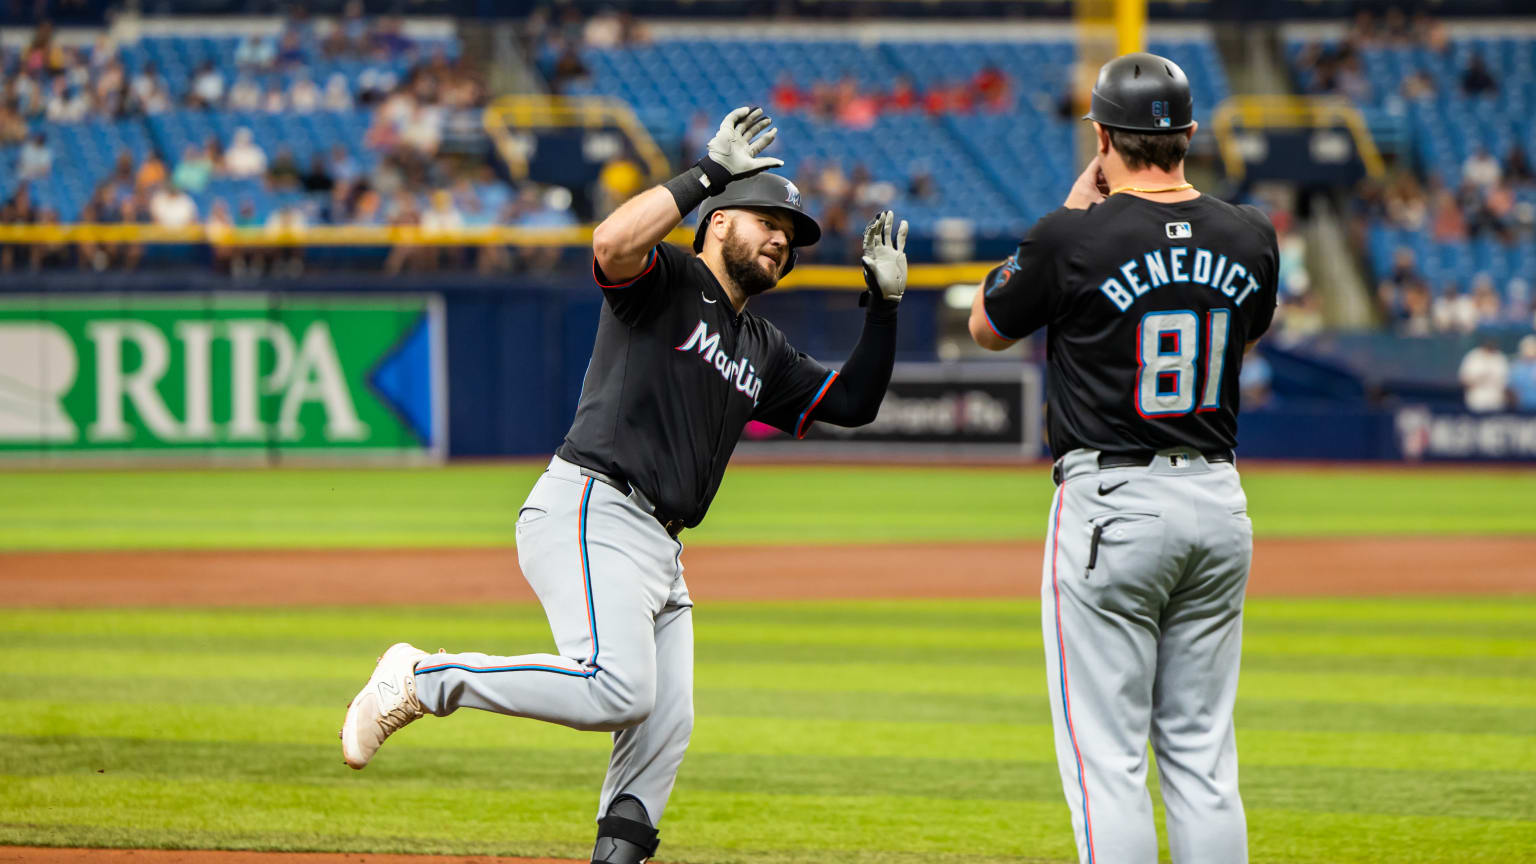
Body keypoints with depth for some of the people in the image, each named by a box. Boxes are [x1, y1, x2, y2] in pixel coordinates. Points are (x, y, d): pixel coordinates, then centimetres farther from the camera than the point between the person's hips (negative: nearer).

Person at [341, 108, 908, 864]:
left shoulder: (762, 351, 24)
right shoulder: (665, 282, 1)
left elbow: (852, 403, 24)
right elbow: (612, 243, -22)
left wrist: (884, 304, 16)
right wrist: (707, 174, -17)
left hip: (659, 548, 9)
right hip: (590, 512, -9)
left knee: (663, 732, 1)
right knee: (616, 687, -27)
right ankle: (421, 681, -13)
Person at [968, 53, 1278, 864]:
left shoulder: (1074, 239, -11)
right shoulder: (1249, 237, 2)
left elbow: (988, 327, 7)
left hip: (1110, 503, -5)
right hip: (1219, 499, 5)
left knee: (1106, 757, -3)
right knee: (1203, 755, 11)